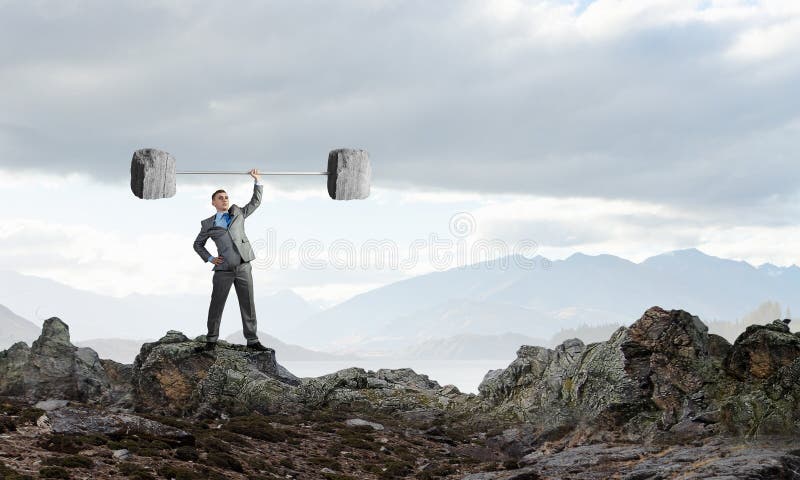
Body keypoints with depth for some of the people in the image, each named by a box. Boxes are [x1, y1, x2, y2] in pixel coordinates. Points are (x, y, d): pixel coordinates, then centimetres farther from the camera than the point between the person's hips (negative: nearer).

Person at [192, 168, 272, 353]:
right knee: (216, 305, 1)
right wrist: (209, 259, 5)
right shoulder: (208, 224, 10)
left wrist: (257, 181, 10)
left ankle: (252, 341, 6)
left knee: (248, 305, 2)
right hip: (223, 269, -1)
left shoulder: (238, 213, 14)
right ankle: (211, 341, 11)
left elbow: (255, 202, 19)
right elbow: (198, 244, 19)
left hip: (243, 267, 1)